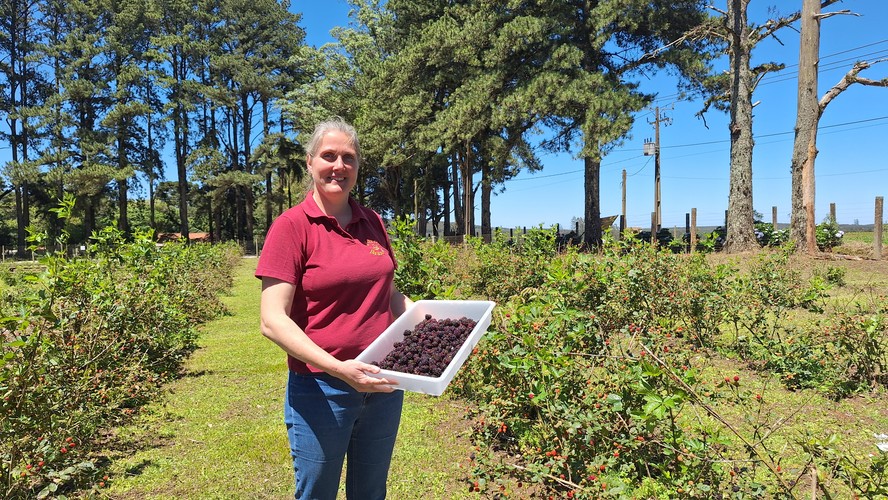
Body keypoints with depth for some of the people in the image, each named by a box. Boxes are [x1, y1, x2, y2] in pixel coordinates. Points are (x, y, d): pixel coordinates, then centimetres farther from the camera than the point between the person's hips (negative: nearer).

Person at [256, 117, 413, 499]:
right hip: (321, 390, -5)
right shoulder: (291, 225, -11)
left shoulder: (373, 223, 5)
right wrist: (336, 368, -27)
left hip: (382, 385, 5)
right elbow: (272, 321, -17)